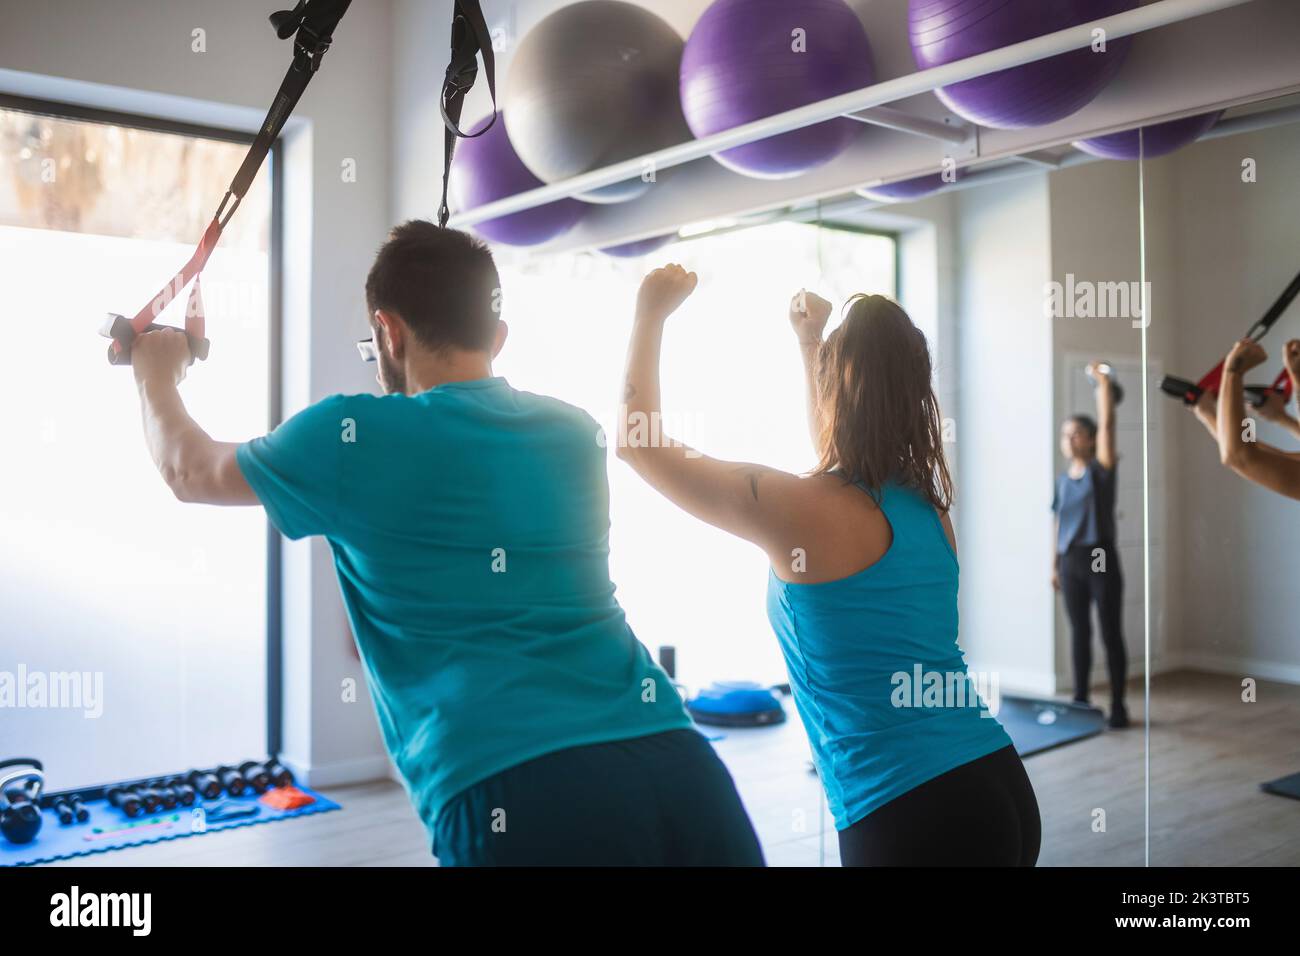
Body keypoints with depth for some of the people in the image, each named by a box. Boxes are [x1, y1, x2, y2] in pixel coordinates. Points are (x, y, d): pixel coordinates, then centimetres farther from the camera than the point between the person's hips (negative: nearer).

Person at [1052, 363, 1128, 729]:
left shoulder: (1101, 470, -5)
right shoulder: (1062, 478, 9)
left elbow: (1107, 423, -16)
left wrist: (1103, 382, -17)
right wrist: (1054, 564, 13)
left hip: (1101, 560, -5)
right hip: (1071, 563, 5)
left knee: (1111, 634, 1)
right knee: (1079, 633, 12)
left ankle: (1118, 706, 9)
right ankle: (1081, 700, 21)